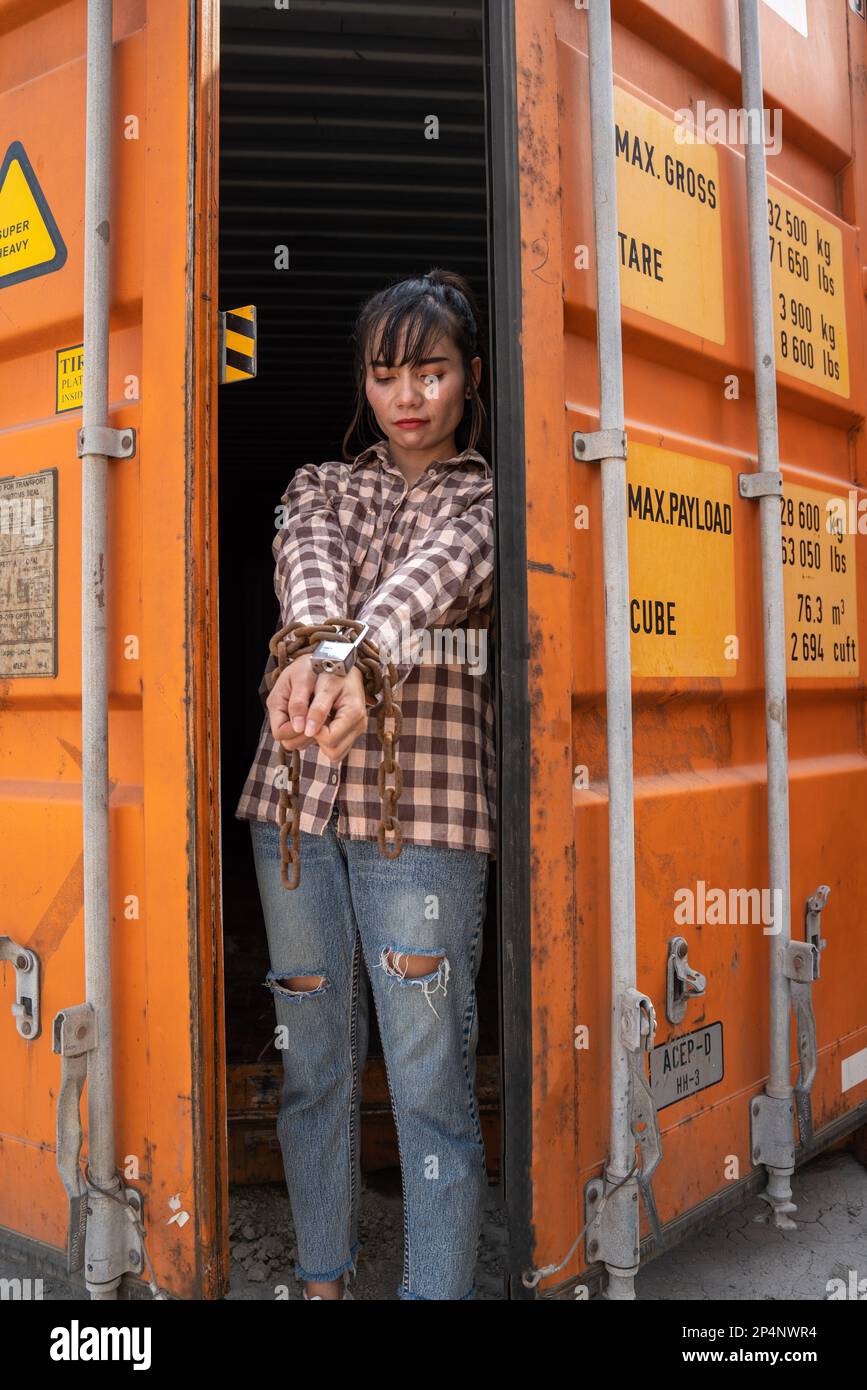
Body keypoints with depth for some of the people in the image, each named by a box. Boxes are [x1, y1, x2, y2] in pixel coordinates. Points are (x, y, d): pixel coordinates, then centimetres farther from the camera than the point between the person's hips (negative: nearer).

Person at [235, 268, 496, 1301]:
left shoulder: (491, 498, 8)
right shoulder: (321, 484, 16)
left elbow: (432, 567, -16)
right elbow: (310, 560, -9)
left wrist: (364, 661, -38)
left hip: (427, 808, -3)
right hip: (298, 797, 3)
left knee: (431, 1081, -4)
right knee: (314, 1063, 12)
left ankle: (437, 1291, 9)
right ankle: (322, 1278, 28)